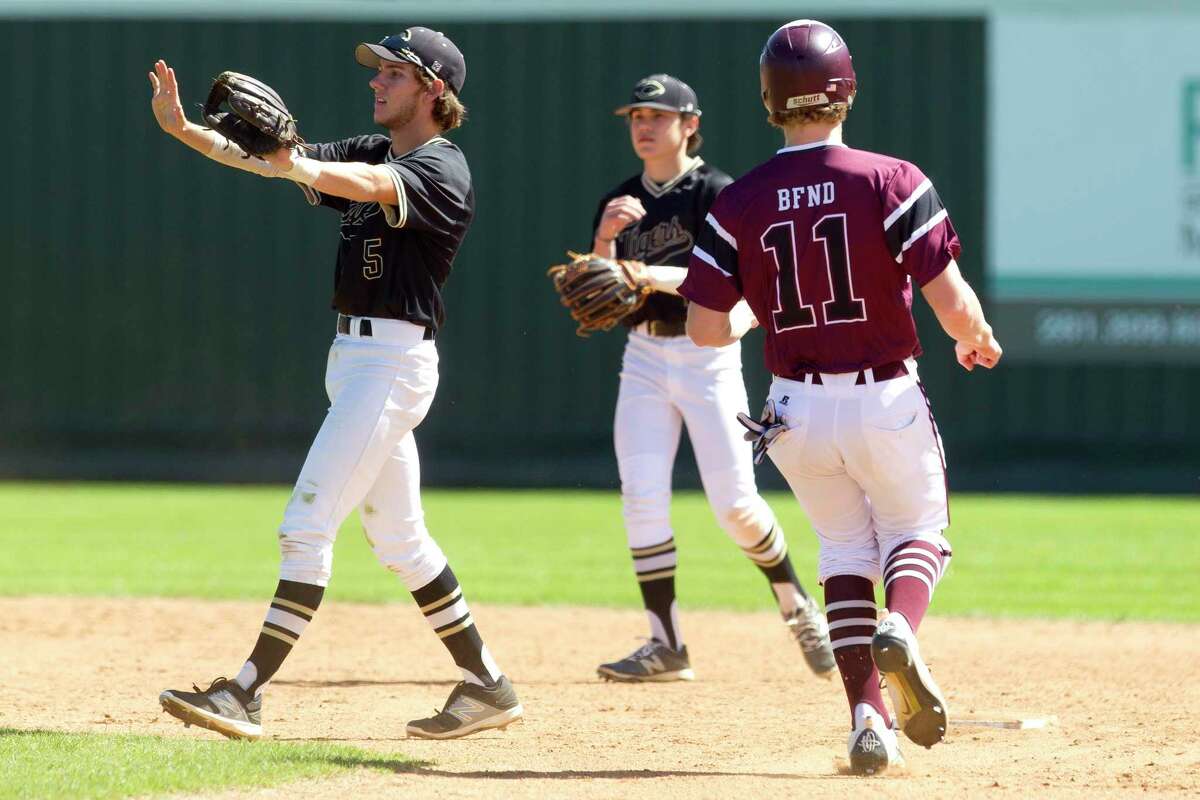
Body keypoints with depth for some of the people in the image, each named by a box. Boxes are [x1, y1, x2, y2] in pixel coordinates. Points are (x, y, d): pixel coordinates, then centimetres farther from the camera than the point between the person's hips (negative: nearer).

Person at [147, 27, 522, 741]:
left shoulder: (441, 171, -12)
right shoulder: (373, 153, 15)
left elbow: (370, 185, -34)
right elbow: (273, 161, 6)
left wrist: (291, 165, -52)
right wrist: (184, 131, -8)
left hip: (393, 358, -10)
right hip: (353, 355, 10)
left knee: (308, 524, -13)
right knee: (398, 536, 14)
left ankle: (248, 694, -15)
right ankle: (487, 686, 20)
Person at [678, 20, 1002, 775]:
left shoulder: (739, 204, -5)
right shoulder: (891, 181, -12)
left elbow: (705, 329, -5)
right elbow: (951, 300, -15)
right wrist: (979, 340, 7)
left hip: (798, 412, 2)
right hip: (886, 402, -2)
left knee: (846, 549, 20)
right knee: (915, 533, 19)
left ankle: (867, 716, 3)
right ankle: (900, 629, -16)